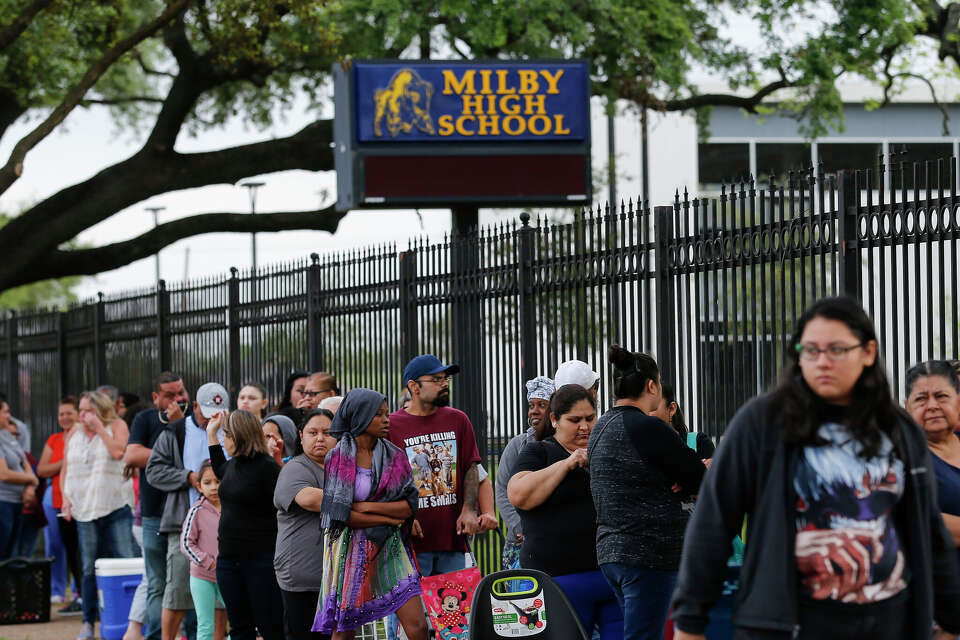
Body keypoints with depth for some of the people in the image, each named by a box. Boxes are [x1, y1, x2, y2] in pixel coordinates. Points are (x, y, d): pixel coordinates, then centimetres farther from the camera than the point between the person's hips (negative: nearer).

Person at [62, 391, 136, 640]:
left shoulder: (116, 426, 3)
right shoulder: (74, 433, 14)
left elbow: (118, 451, -16)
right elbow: (65, 469, 17)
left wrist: (99, 428, -11)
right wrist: (65, 498, 4)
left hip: (117, 506, -3)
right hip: (85, 508, 3)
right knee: (89, 568, 3)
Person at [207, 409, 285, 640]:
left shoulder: (267, 467, -14)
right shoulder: (234, 464, 12)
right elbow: (220, 472, 38)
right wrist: (211, 433, 35)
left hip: (261, 559, -9)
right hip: (229, 558, 9)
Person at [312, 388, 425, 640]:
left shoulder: (395, 456, 6)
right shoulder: (337, 458, -2)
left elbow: (410, 505, -1)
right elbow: (338, 512, -10)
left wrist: (367, 507, -11)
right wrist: (388, 518, -9)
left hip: (389, 551, 2)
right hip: (350, 551, -2)